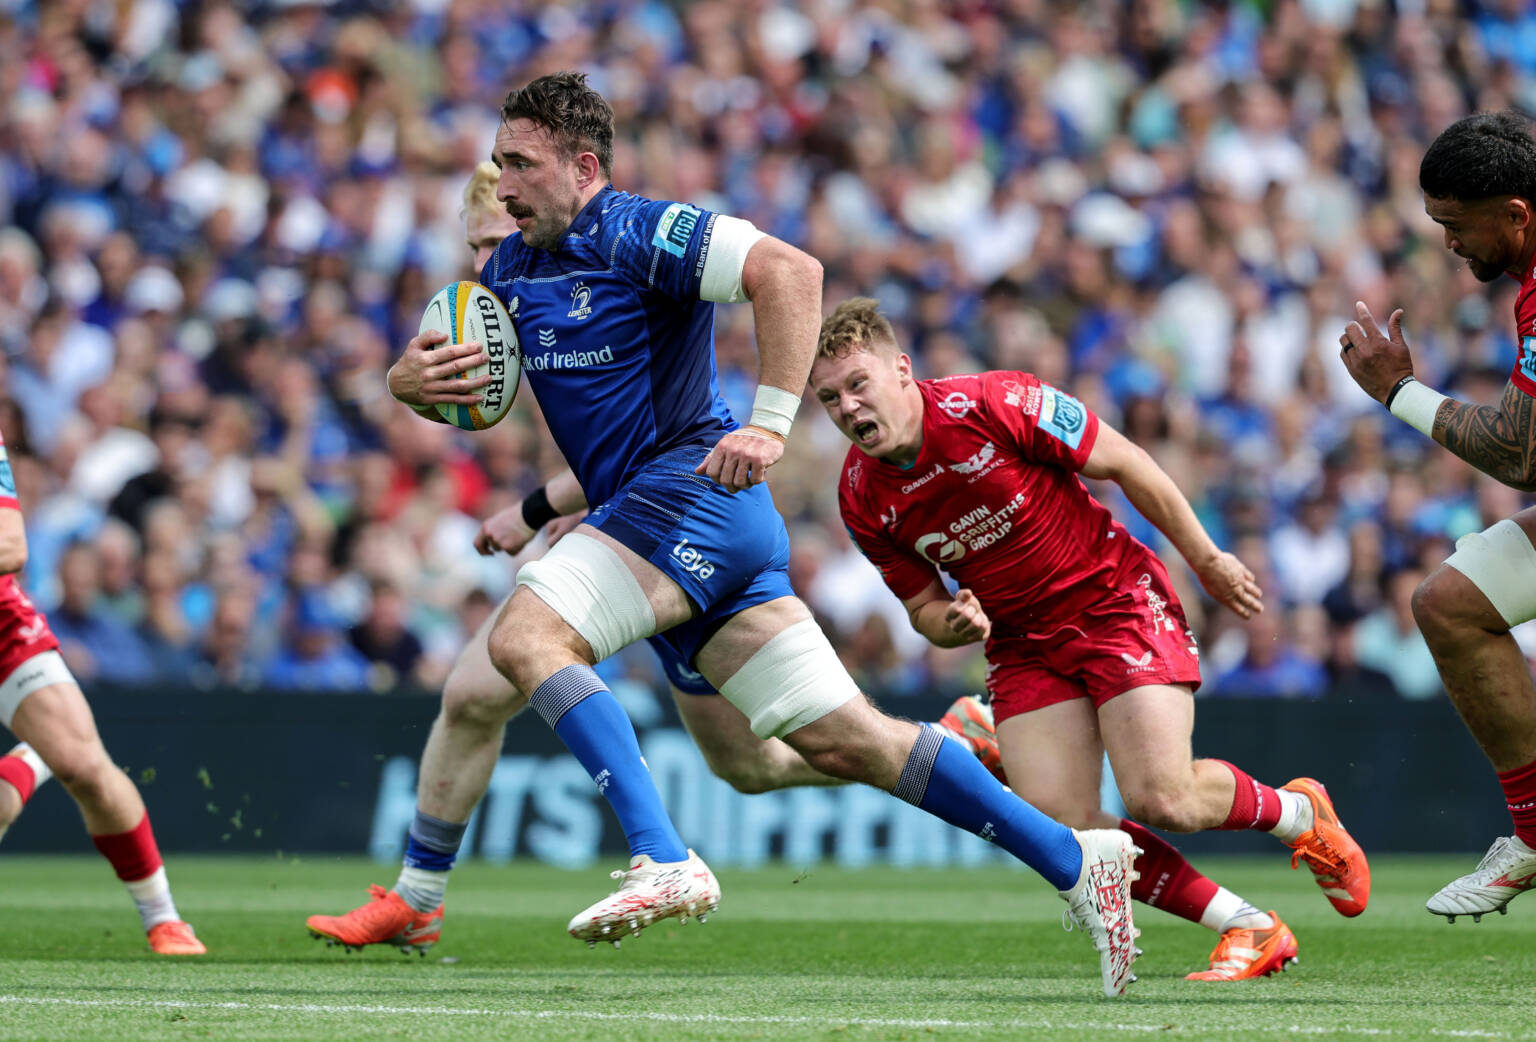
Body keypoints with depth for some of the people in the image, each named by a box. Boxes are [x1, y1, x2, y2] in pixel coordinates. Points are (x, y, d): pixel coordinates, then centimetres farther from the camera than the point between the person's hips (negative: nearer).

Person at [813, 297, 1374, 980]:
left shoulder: (992, 405, -21)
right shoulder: (862, 499, -6)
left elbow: (1123, 463, -10)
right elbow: (923, 607, 7)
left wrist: (1206, 559, -4)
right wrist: (952, 623, -18)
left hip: (1116, 598, -5)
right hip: (1021, 643, 5)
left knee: (1163, 800, -19)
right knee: (1060, 827, -13)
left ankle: (1298, 812, 14)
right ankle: (1249, 928, 0)